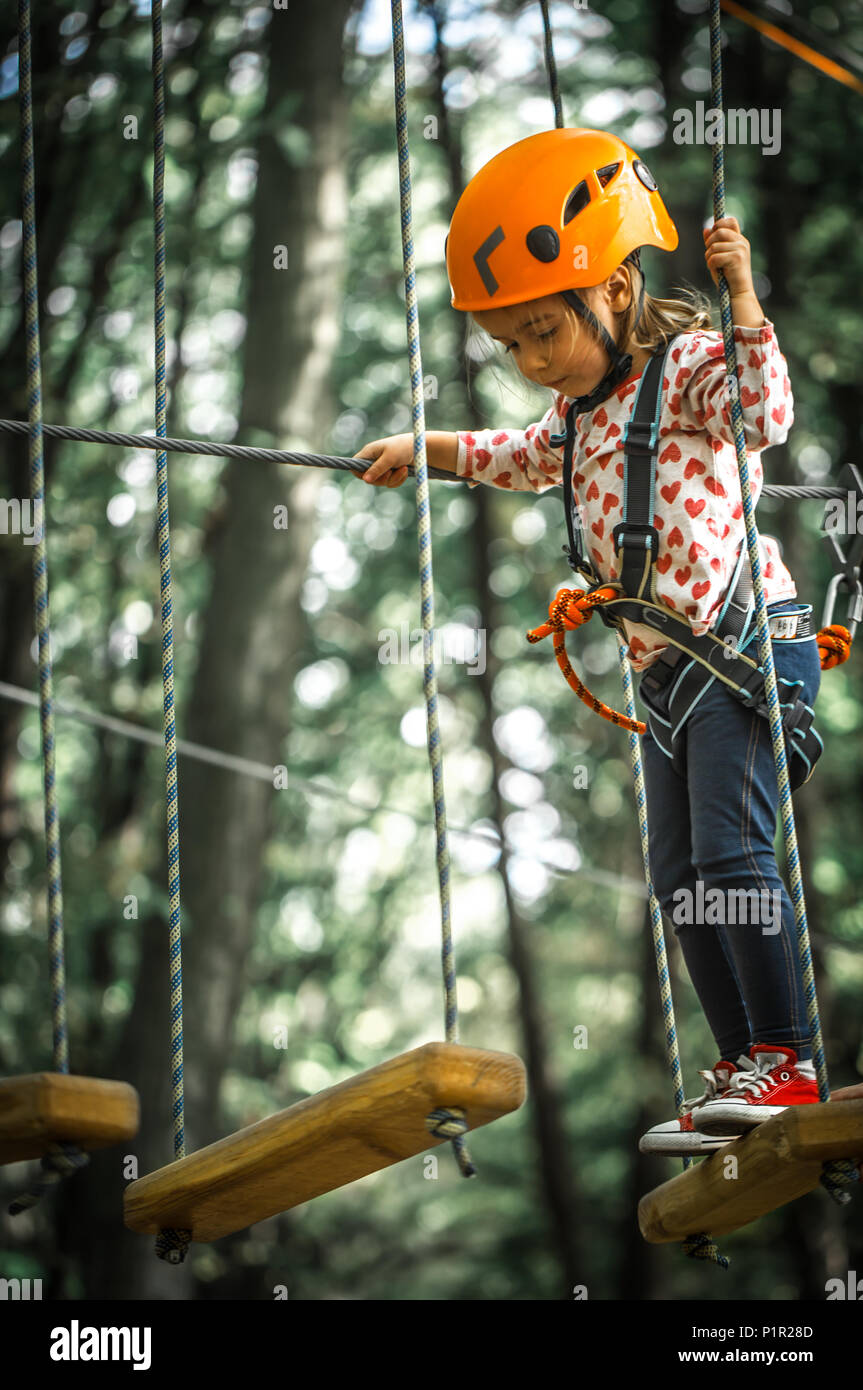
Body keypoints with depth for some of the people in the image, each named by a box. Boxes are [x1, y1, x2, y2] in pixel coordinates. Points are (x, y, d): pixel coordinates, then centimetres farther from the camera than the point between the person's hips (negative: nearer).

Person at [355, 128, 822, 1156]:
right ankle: (744, 1068, 11)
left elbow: (765, 414, -31)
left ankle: (787, 1057, -10)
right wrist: (426, 448, 36)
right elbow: (532, 457, 35)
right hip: (662, 665, 9)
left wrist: (742, 300, -37)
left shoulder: (687, 363, -11)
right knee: (680, 875, 6)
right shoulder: (584, 405, 13)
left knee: (731, 848, -16)